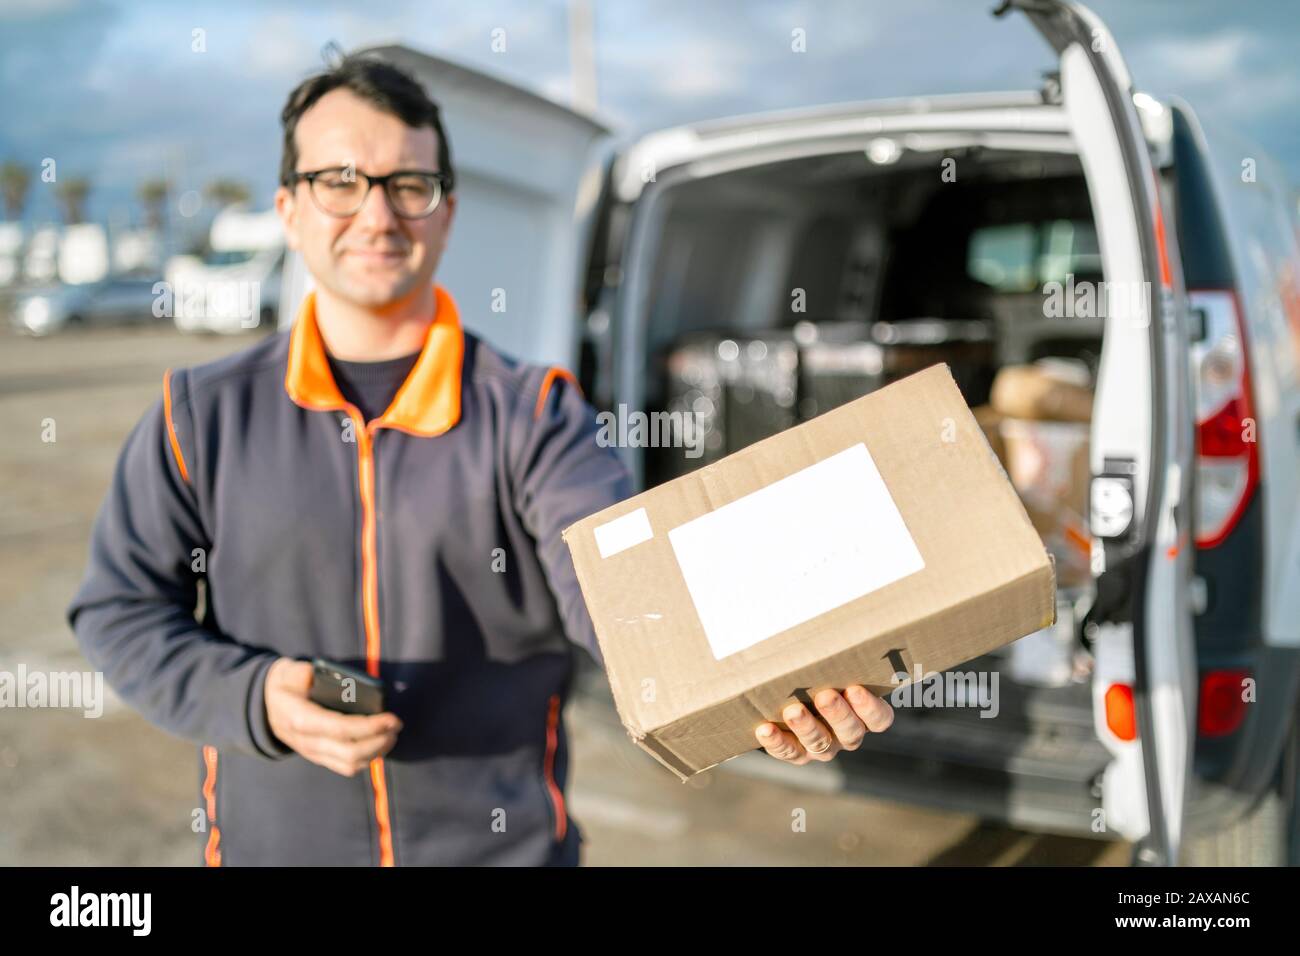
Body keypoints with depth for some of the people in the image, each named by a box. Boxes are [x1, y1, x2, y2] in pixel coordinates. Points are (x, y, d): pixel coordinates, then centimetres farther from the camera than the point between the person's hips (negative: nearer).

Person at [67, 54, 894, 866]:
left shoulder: (535, 416, -8)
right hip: (272, 840, 1)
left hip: (506, 843, -1)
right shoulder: (204, 414, -2)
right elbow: (119, 611, 1)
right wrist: (256, 701, -16)